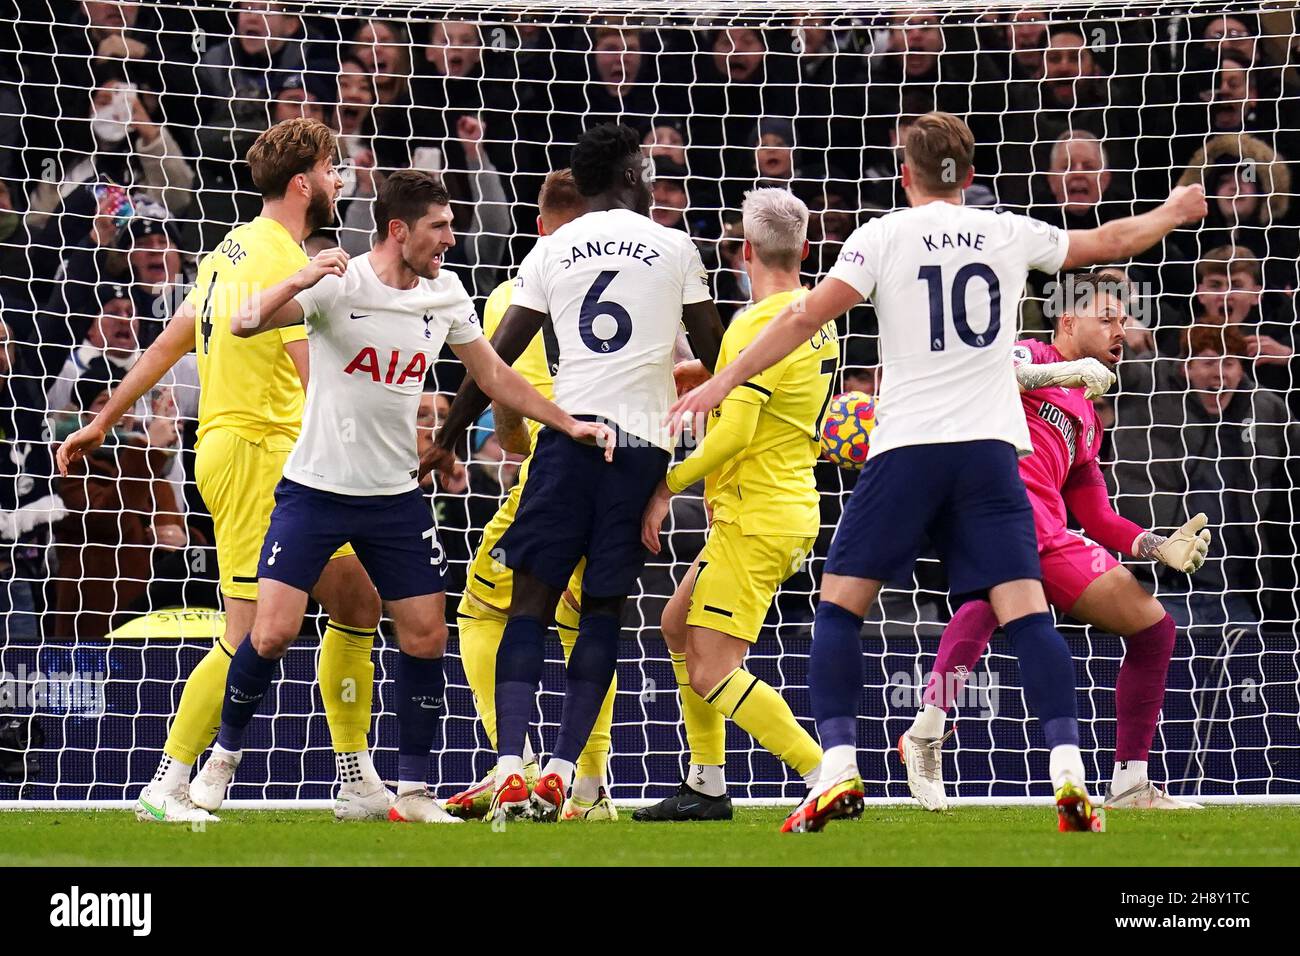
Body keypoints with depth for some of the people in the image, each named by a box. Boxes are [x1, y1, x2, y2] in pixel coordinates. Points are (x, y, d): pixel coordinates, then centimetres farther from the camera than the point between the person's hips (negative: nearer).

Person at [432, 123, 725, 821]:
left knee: (531, 598, 0)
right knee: (604, 607, 6)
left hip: (569, 429, 0)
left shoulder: (551, 251, 8)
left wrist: (446, 438, 14)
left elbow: (498, 356, 6)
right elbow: (715, 352, 14)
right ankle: (561, 773, -2)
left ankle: (509, 768, -15)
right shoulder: (674, 248, 6)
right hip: (643, 438, 0)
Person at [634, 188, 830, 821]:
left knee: (711, 673, -11)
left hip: (755, 519, -10)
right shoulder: (818, 321, 10)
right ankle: (706, 787, 26)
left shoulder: (758, 325, -17)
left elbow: (734, 431, -23)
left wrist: (668, 485, -12)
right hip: (794, 507, 10)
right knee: (679, 625, 23)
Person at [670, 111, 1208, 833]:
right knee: (1023, 608, -3)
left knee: (840, 603, 5)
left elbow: (806, 318, -6)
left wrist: (724, 381, -3)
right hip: (991, 447, 2)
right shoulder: (1009, 234, 11)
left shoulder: (883, 237, 2)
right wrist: (1173, 213, 45)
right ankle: (1067, 770, -16)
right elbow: (1112, 241, 25)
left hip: (907, 447, -2)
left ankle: (838, 767, -7)